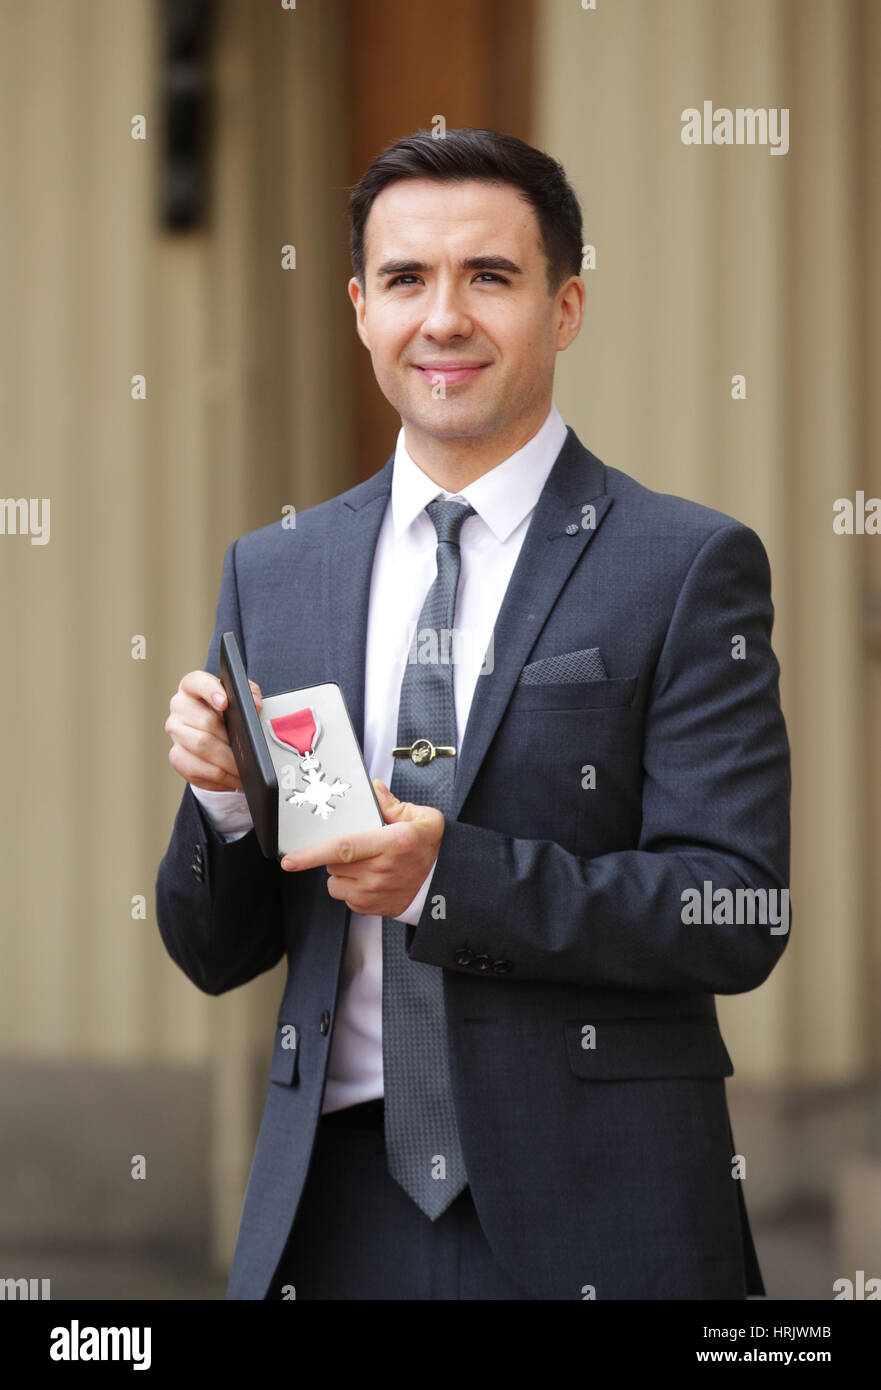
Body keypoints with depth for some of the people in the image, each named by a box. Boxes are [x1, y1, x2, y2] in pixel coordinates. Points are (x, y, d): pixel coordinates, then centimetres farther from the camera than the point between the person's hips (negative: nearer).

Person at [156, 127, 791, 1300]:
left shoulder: (690, 566, -3)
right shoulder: (270, 574, 10)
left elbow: (738, 919, -10)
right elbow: (215, 956, 12)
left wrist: (453, 875, -21)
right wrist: (226, 800, -9)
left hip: (590, 1219, -3)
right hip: (334, 1205, 3)